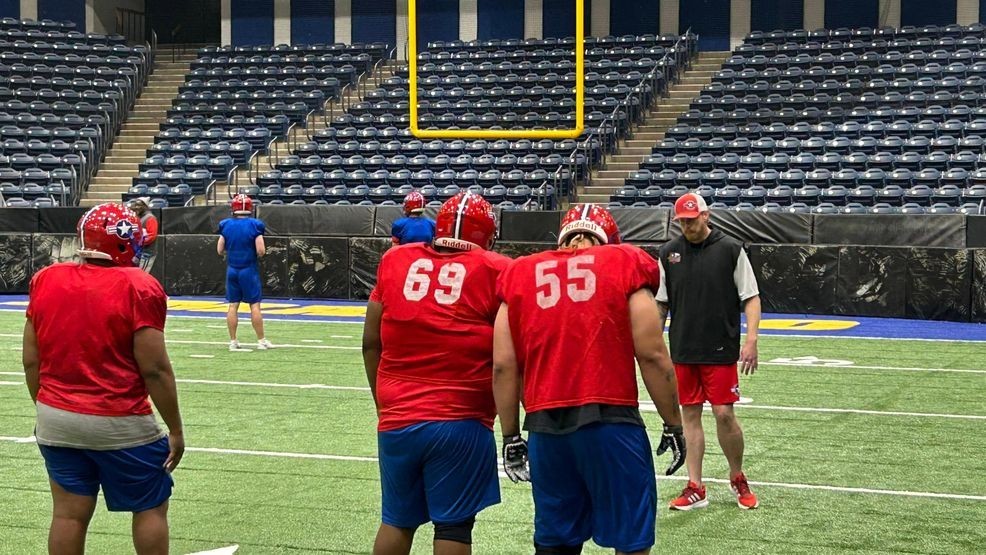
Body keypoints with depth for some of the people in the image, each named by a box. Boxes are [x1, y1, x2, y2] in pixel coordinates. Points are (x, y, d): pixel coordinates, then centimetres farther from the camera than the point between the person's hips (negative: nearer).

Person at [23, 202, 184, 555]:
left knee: (69, 513, 9)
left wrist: (46, 410, 18)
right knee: (151, 507, 11)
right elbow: (155, 369, -15)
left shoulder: (46, 280, 2)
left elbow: (31, 361, 5)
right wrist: (175, 430, -6)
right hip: (120, 424, -5)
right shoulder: (138, 288, -13)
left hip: (56, 421, 5)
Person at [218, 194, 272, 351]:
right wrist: (260, 252, 8)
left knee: (233, 306, 6)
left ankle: (233, 341, 8)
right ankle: (261, 340, 3)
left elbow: (220, 250, 4)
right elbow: (261, 251, -14)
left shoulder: (226, 226, 0)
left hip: (232, 270, 3)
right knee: (255, 305, 1)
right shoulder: (254, 226, -10)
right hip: (249, 269, -3)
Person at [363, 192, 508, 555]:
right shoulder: (494, 272, -4)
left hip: (397, 419, 4)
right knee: (453, 526, 5)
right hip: (460, 423, -3)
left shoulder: (395, 261, 5)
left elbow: (371, 343, 10)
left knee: (397, 520, 18)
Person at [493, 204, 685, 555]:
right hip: (611, 420, -3)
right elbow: (652, 355, -1)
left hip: (545, 425, 3)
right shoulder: (625, 265, 5)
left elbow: (503, 365, 8)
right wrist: (673, 424, 8)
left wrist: (510, 436, 16)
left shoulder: (520, 276, 12)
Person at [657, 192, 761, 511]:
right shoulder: (669, 253, 6)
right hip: (682, 352, 3)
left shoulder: (731, 249, -4)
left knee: (724, 414, -5)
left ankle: (738, 479, 17)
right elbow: (661, 303, 13)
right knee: (690, 415, 6)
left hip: (720, 351, -3)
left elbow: (751, 297, -4)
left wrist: (751, 340, -14)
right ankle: (695, 489, 12)